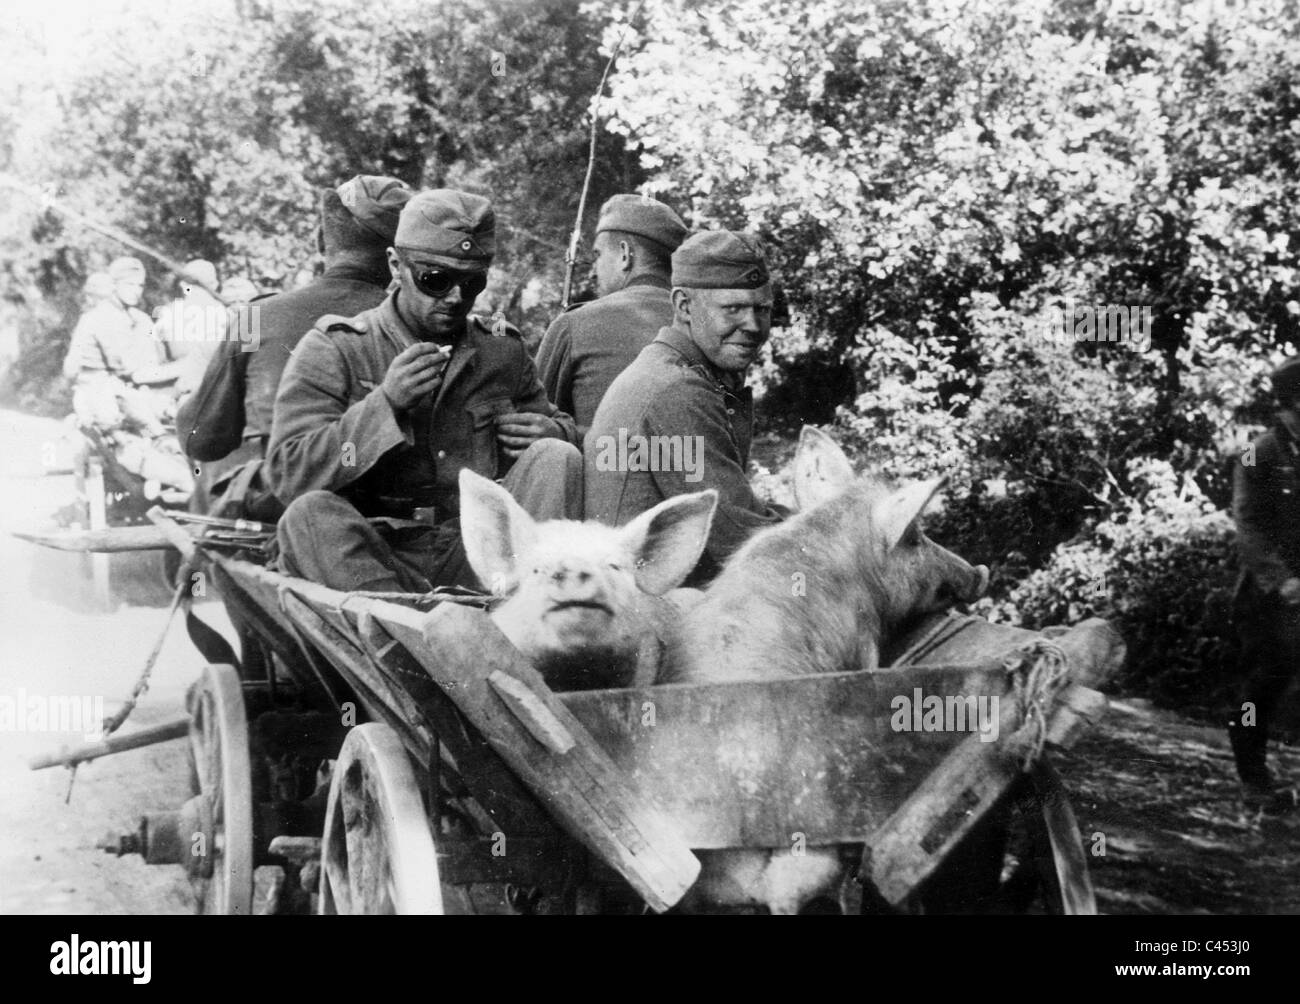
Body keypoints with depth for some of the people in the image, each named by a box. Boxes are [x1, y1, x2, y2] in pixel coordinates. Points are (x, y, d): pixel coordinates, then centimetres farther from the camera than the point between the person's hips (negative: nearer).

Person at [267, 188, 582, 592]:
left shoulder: (503, 351, 15)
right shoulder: (332, 350, 4)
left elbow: (550, 420, 30)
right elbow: (288, 473, -6)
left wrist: (555, 434, 3)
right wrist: (384, 405, -18)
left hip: (479, 557, 3)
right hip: (374, 554, -3)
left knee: (555, 458, -16)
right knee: (309, 515, -32)